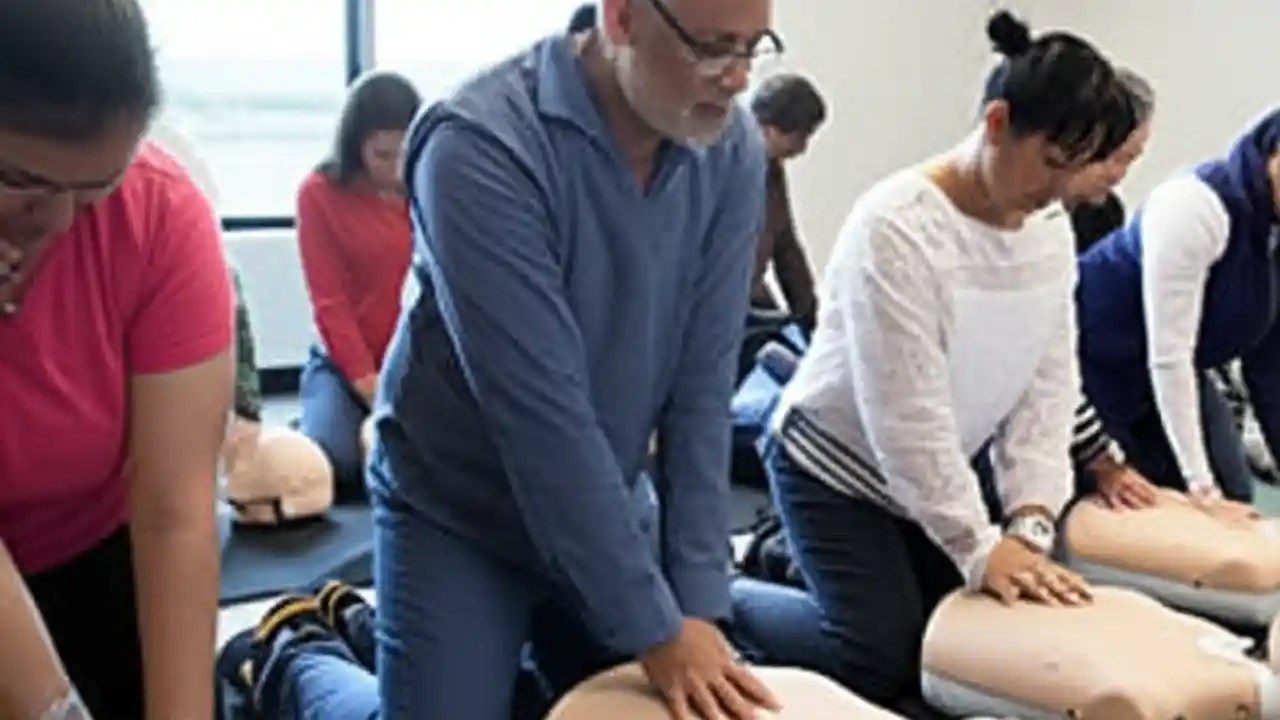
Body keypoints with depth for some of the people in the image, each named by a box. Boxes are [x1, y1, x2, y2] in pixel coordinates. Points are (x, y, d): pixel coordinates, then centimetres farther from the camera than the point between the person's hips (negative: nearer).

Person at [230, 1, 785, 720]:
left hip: (611, 506, 6)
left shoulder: (733, 153, -11)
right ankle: (297, 654, 28)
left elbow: (704, 386, -11)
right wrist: (656, 631, -26)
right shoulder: (482, 144, -28)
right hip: (461, 510, -5)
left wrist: (698, 604, -14)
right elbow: (540, 407, -30)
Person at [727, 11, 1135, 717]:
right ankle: (715, 598, 13)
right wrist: (979, 544, -26)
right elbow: (907, 414, -29)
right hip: (835, 467, -8)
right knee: (887, 660, -8)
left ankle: (785, 556, 24)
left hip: (929, 472, 8)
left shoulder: (1051, 227, -5)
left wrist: (1029, 521, -15)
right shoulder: (897, 226, -29)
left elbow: (1049, 383, -5)